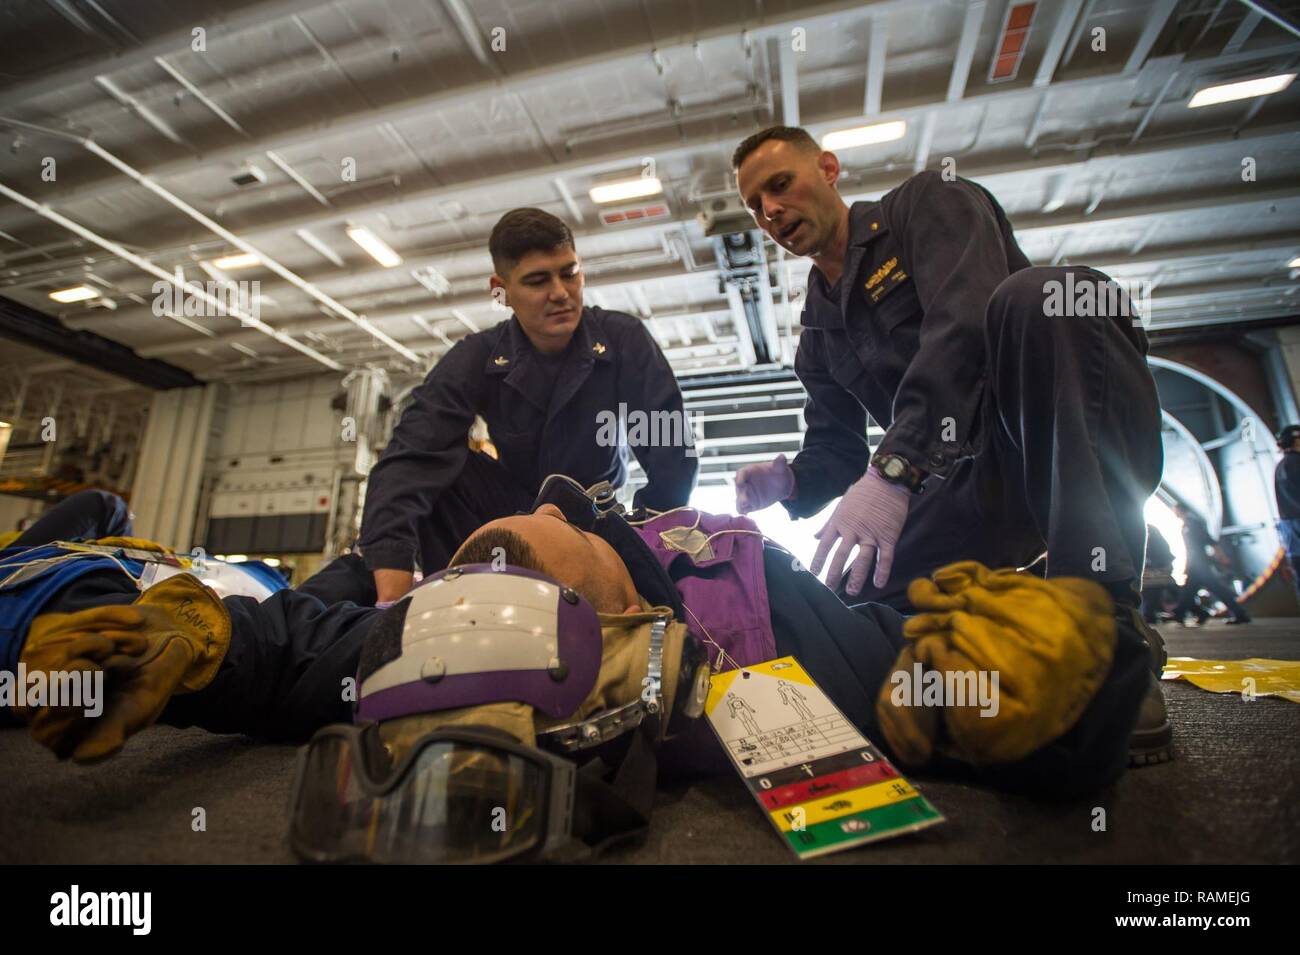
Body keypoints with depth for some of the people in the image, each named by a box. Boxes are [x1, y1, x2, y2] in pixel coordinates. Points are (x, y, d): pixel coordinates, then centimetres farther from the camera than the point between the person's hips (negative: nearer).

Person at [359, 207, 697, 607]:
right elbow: (410, 459, -30)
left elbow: (672, 452, -23)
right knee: (435, 467, -24)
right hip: (512, 510, 1)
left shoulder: (625, 341, -20)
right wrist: (393, 595, -43)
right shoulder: (475, 359, -17)